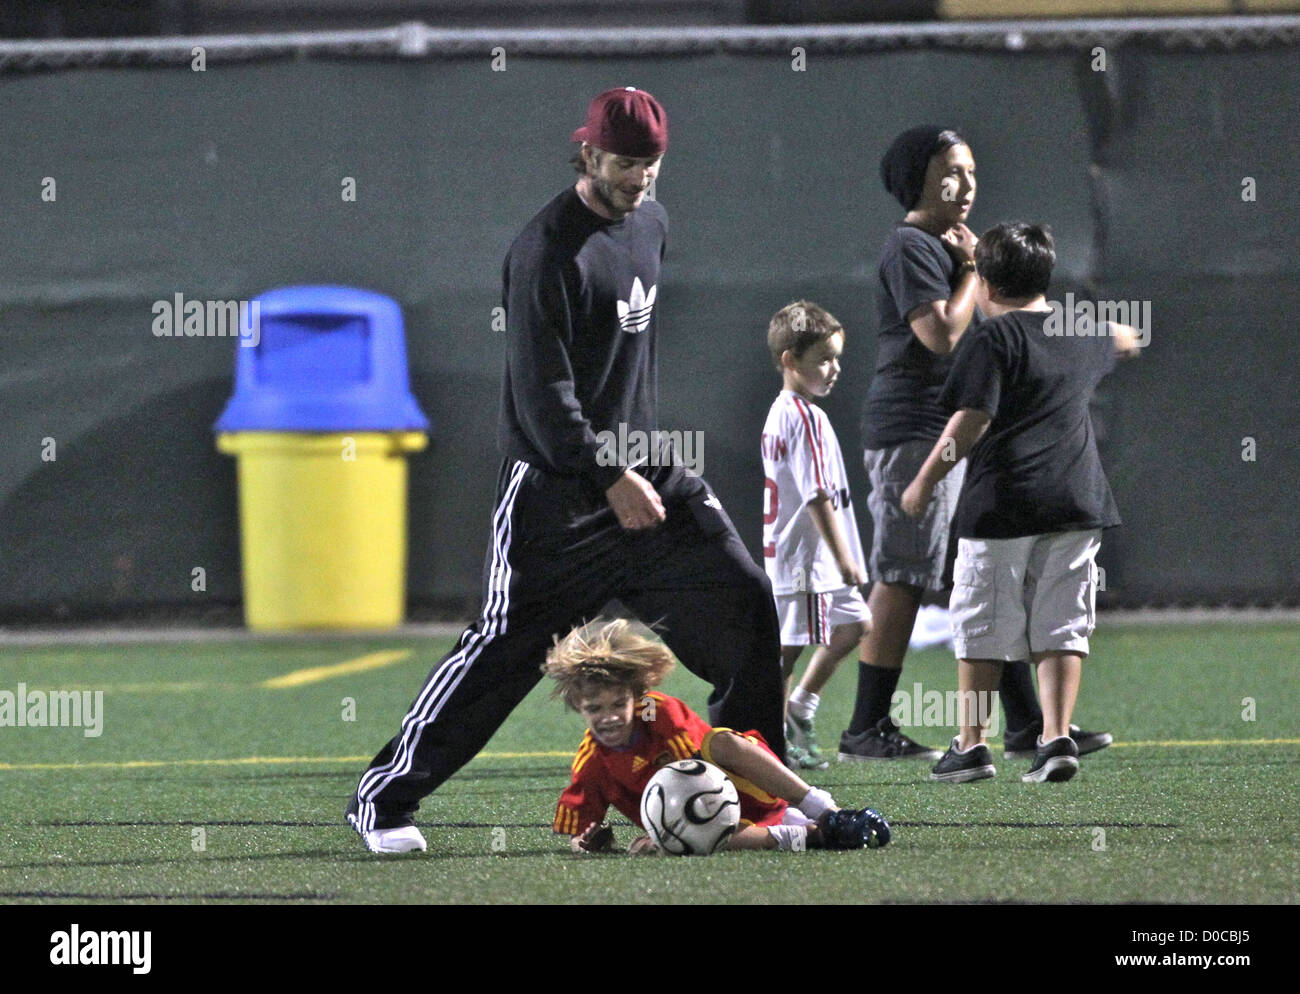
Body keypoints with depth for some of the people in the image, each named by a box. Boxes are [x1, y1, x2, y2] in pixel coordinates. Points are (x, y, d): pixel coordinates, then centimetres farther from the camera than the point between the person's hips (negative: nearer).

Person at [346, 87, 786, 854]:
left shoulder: (651, 223, 10)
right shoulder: (549, 251, -17)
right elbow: (540, 393, -21)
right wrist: (608, 479, -25)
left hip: (646, 467, 8)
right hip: (558, 488, -8)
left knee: (744, 603, 2)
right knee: (509, 645, -9)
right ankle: (385, 797, -1)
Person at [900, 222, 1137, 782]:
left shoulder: (992, 340, -7)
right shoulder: (1083, 336, 13)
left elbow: (971, 421, -15)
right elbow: (1120, 340, 38)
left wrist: (925, 482, -7)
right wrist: (1126, 335, 61)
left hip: (1001, 504, -5)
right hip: (1076, 500, 5)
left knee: (982, 629, 3)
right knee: (1061, 629, 6)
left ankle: (971, 746, 6)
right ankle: (1057, 737, -5)